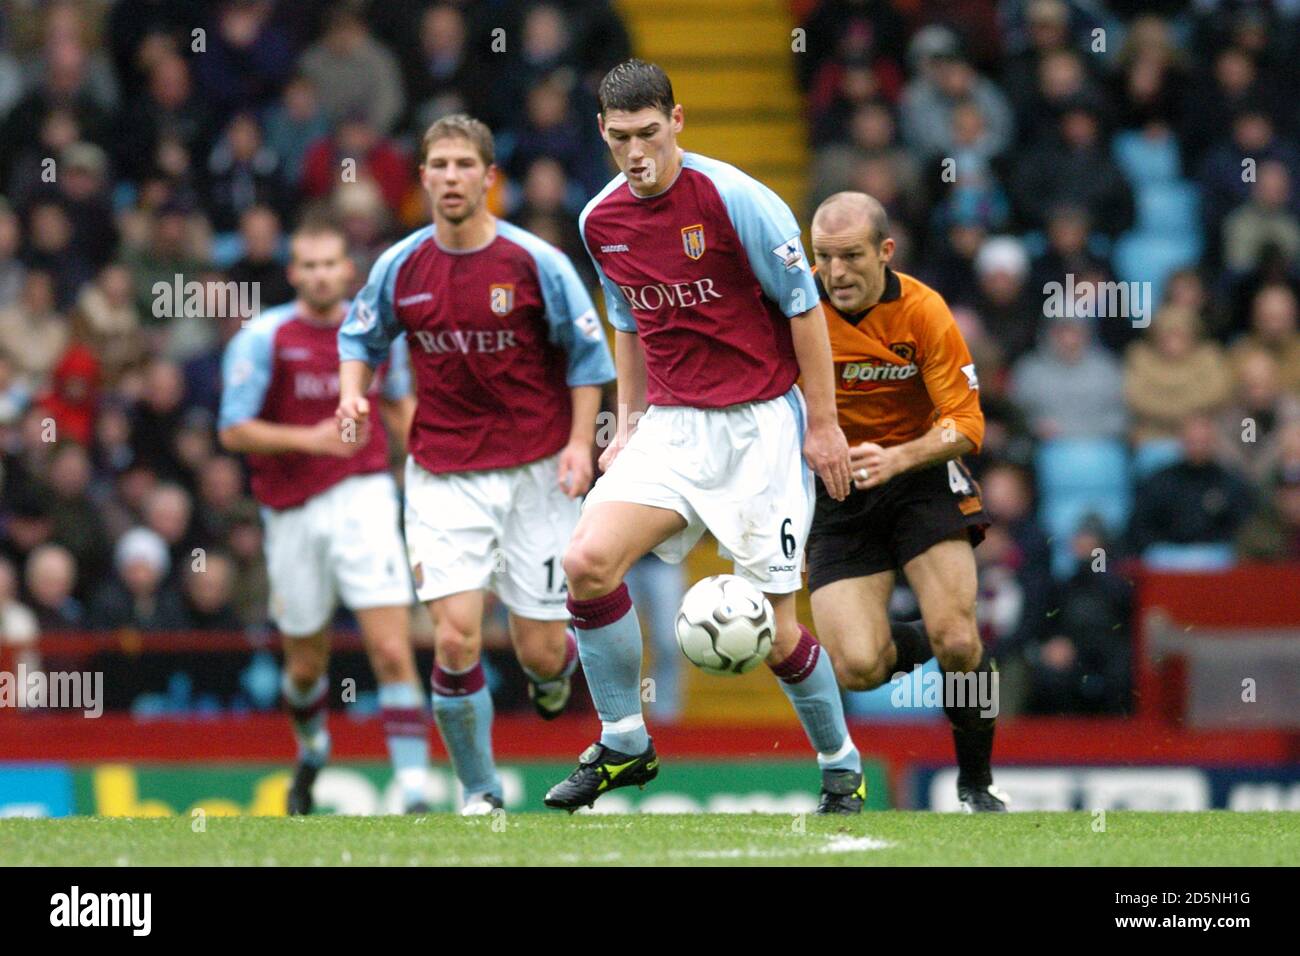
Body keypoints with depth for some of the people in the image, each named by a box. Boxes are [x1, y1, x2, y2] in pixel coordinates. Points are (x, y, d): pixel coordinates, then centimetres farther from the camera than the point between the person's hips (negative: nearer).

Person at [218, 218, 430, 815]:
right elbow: (233, 431, -9)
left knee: (392, 652, -14)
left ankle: (415, 793, -18)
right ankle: (312, 750, 45)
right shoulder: (263, 338, -7)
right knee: (306, 666, 12)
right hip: (293, 514, -1)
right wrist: (309, 439, -21)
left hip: (363, 501, 1)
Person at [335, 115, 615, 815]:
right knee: (455, 637, -15)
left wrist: (580, 442, -6)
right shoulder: (400, 267, -1)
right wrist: (352, 390, -4)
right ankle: (479, 791, 1)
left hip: (534, 469, -1)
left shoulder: (536, 262, -7)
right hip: (443, 479, 1)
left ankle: (556, 666, 41)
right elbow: (361, 335, 17)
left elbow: (587, 351, 3)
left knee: (540, 652, 1)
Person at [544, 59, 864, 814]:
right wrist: (629, 423, 17)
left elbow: (804, 306, -7)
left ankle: (843, 771, 18)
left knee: (775, 629, -5)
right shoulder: (601, 222, 4)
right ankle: (624, 745, -3)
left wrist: (823, 423, -7)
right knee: (588, 561, -19)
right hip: (671, 426, 5)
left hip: (761, 426, -5)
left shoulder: (735, 199, -13)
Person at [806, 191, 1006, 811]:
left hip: (921, 476, -1)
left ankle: (976, 783, 7)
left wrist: (894, 458, -32)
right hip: (835, 490, 1)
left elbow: (965, 425, -15)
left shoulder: (922, 311, -15)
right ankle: (912, 643, 22)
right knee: (856, 668, -16)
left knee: (957, 641, -18)